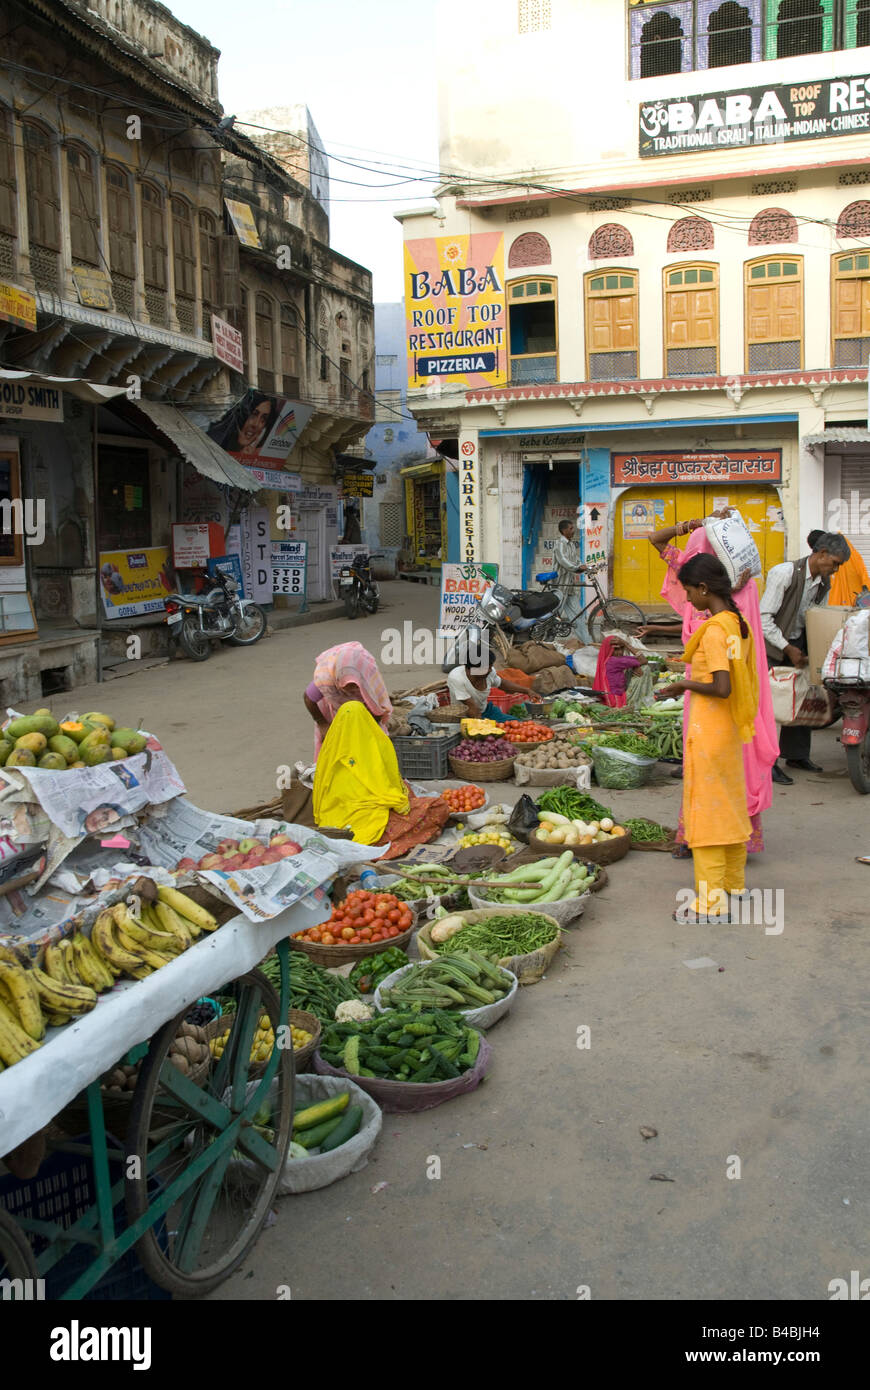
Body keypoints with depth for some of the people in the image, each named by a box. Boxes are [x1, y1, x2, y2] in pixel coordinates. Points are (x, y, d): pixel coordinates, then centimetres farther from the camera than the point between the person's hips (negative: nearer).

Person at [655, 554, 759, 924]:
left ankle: (712, 904, 4)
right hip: (730, 729, 9)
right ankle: (735, 885, 31)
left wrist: (684, 686, -12)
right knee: (730, 807, 18)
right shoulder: (739, 625, 7)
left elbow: (721, 688, -26)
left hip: (708, 730, -9)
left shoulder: (713, 630, -20)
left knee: (706, 812, -2)